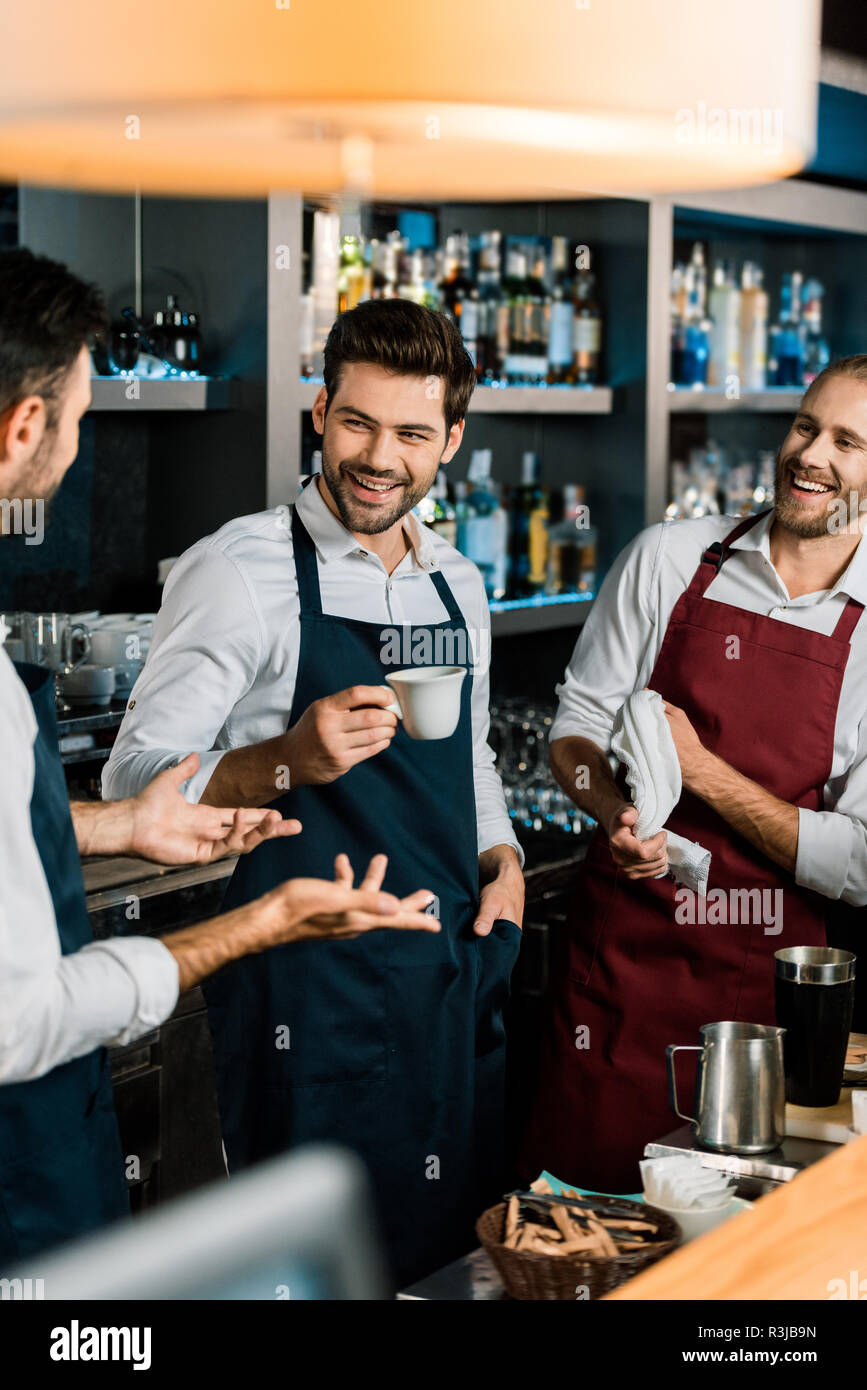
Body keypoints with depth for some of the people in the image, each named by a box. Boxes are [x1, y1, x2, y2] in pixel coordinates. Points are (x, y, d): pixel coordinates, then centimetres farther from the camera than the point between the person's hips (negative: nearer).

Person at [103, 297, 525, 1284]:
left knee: (460, 1250, 14)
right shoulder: (237, 572, -10)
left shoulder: (458, 584, 12)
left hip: (458, 973, 7)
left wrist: (501, 854, 6)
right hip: (310, 989, -7)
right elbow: (135, 785, -13)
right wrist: (289, 761, -28)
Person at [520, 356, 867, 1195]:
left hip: (768, 984, -1)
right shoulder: (668, 560, 1)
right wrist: (614, 810, -15)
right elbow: (576, 723, 6)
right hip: (621, 959, 1)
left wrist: (700, 771, -15)